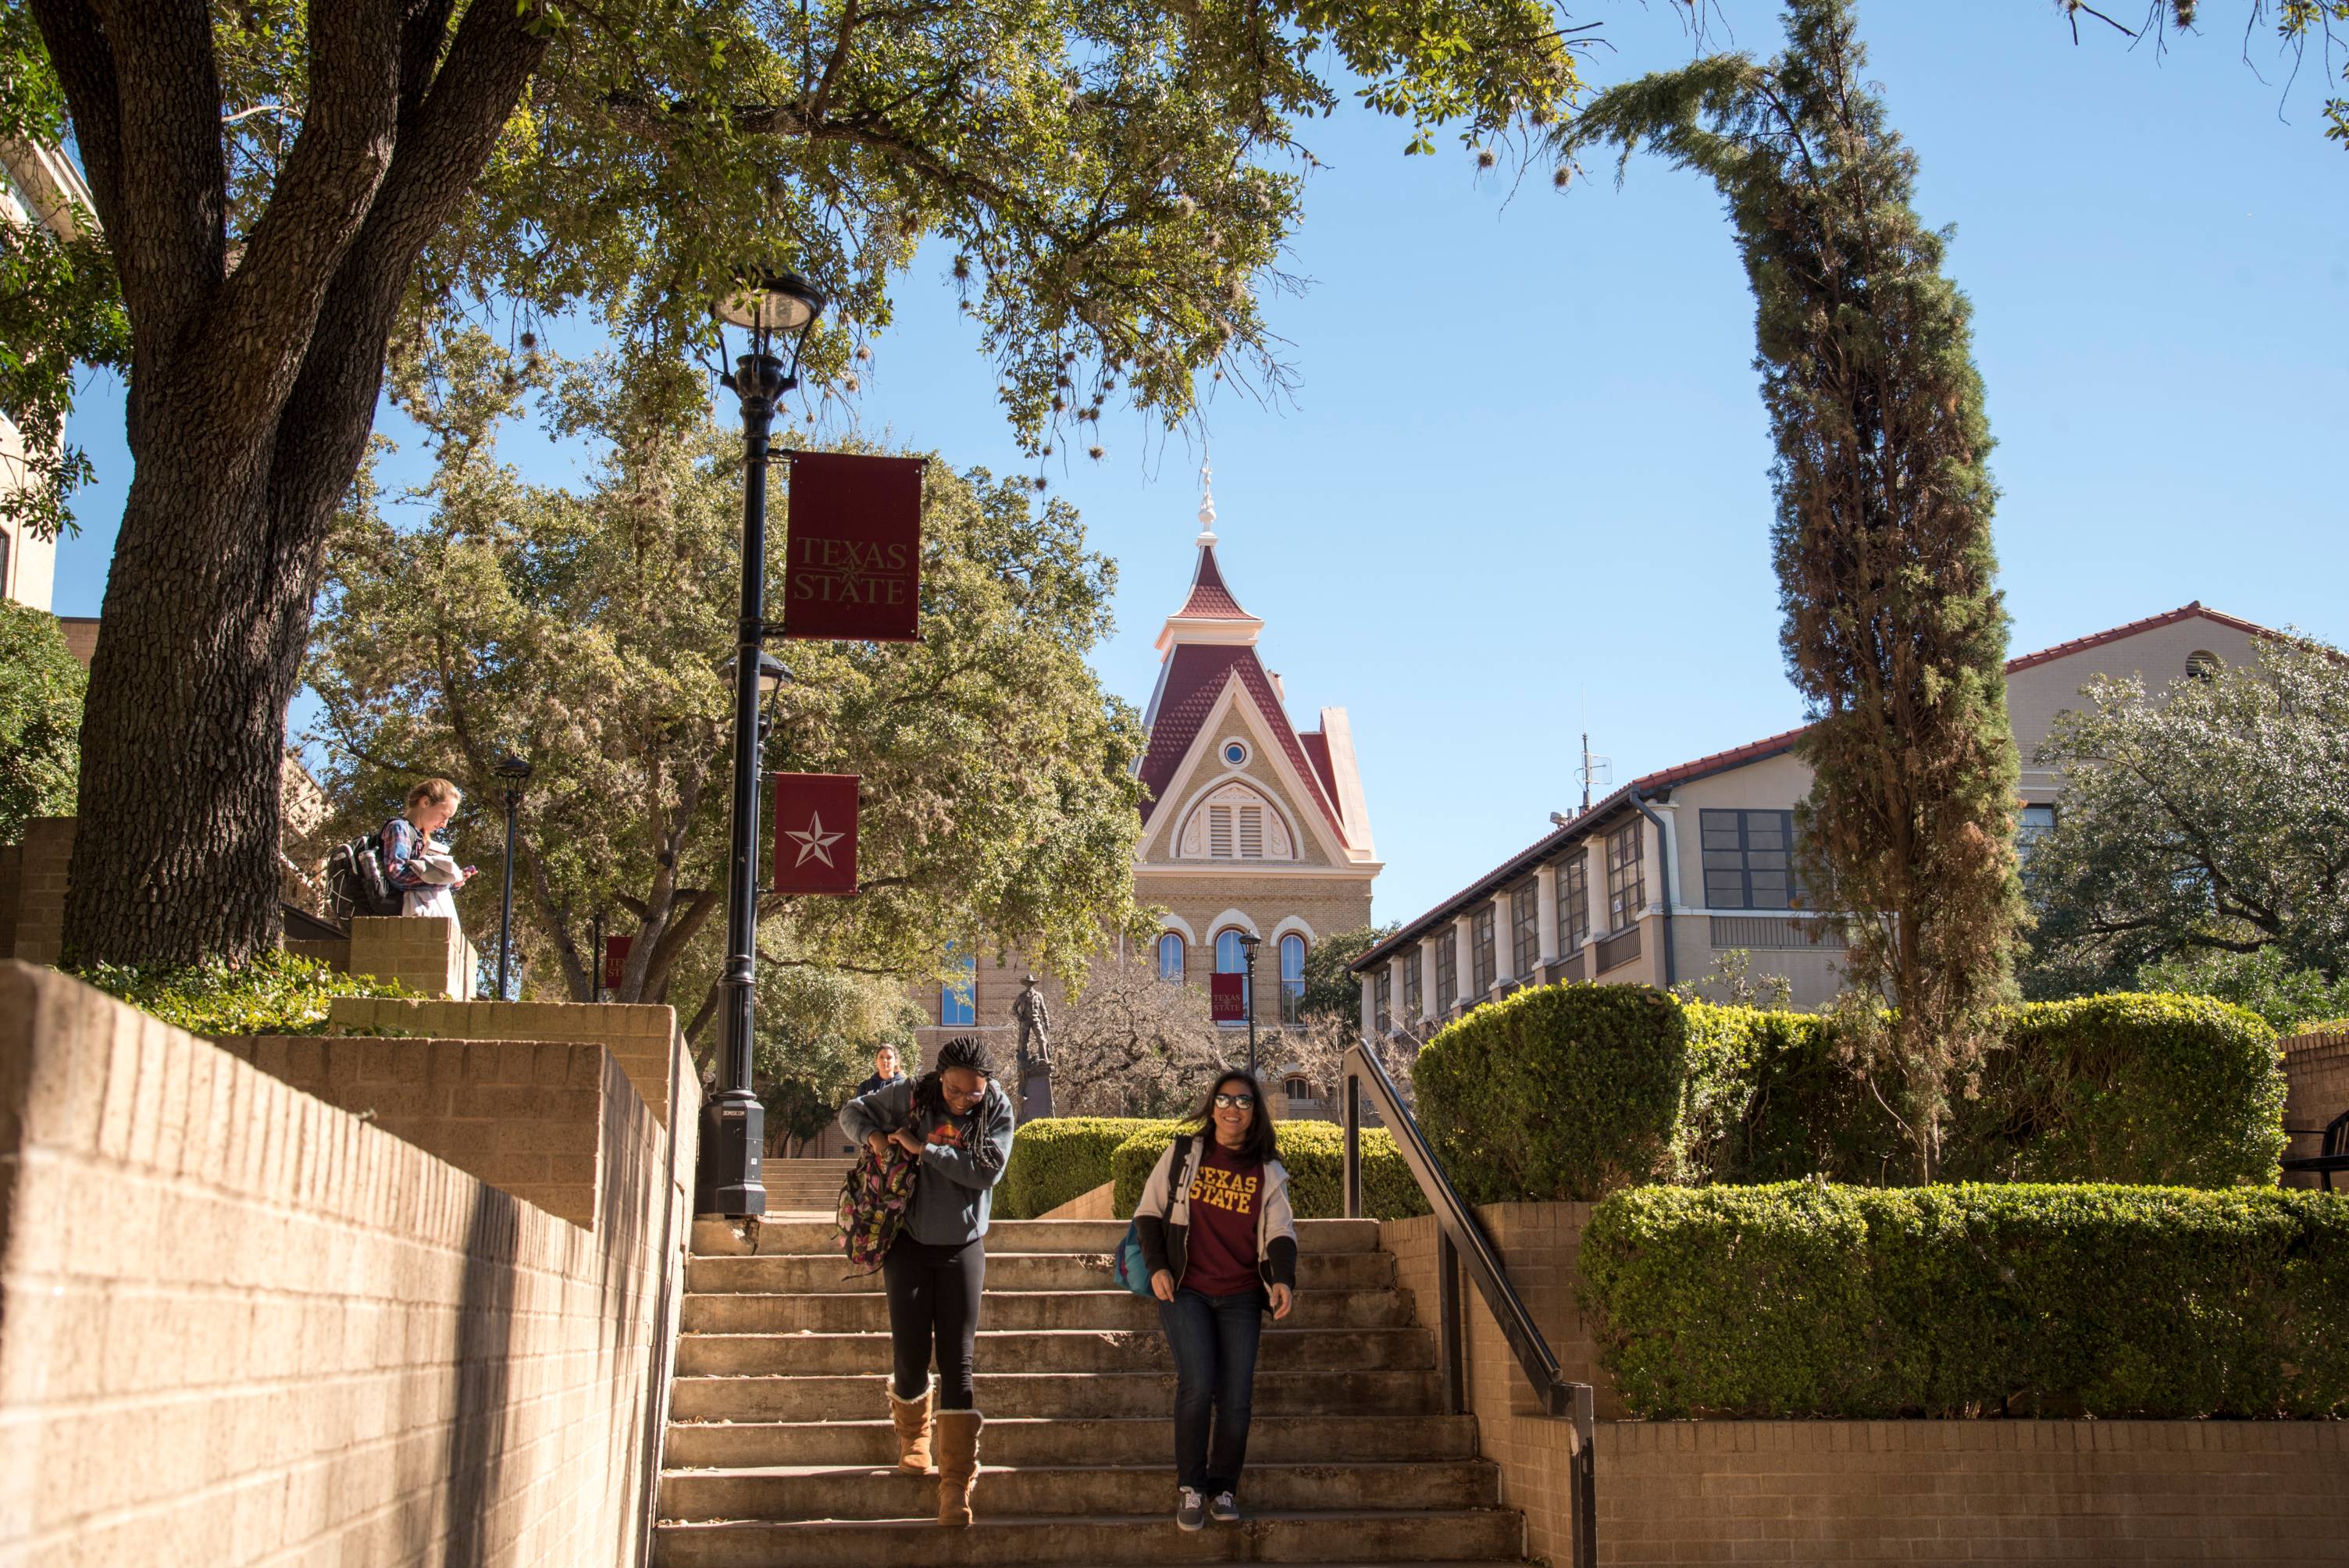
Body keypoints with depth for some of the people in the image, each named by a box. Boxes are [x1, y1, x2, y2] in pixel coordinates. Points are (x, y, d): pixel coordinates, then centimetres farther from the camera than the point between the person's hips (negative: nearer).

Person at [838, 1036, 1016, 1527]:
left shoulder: (998, 1110, -7)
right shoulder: (911, 1096, -6)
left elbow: (988, 1170, -20)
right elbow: (853, 1111, 7)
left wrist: (924, 1149, -21)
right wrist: (874, 1135, -14)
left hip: (962, 1248, 0)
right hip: (910, 1243, 1)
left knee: (957, 1363, -4)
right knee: (910, 1358, 1)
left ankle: (956, 1485, 0)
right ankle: (912, 1436, 34)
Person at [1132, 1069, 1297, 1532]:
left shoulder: (1269, 1172, 9)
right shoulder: (1183, 1154, 5)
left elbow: (1280, 1232, 2)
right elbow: (1148, 1212, 8)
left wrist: (1283, 1279, -16)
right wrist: (1157, 1267, -5)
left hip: (1241, 1297, 2)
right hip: (1185, 1290, -2)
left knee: (1236, 1398, -4)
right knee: (1198, 1384, -18)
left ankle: (1223, 1489, 14)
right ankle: (1189, 1486, -2)